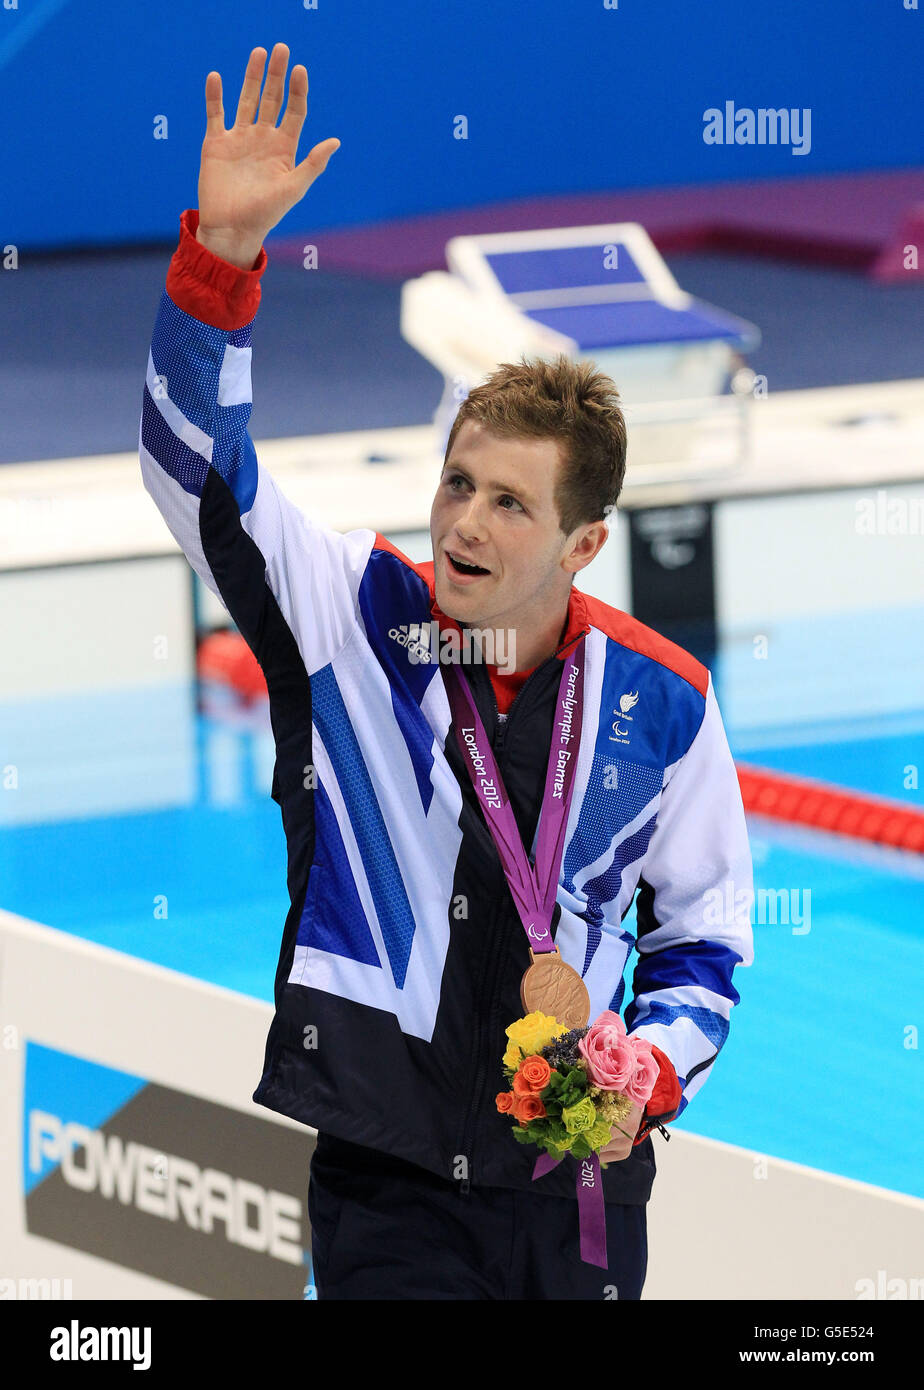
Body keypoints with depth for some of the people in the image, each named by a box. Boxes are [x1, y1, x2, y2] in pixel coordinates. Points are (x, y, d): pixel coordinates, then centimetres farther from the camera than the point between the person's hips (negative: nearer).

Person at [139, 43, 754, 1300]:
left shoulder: (662, 700, -1)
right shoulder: (355, 616, -3)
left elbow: (701, 935, 10)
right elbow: (195, 461, -12)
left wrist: (651, 1071, -8)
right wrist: (223, 249, -25)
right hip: (389, 1181, -1)